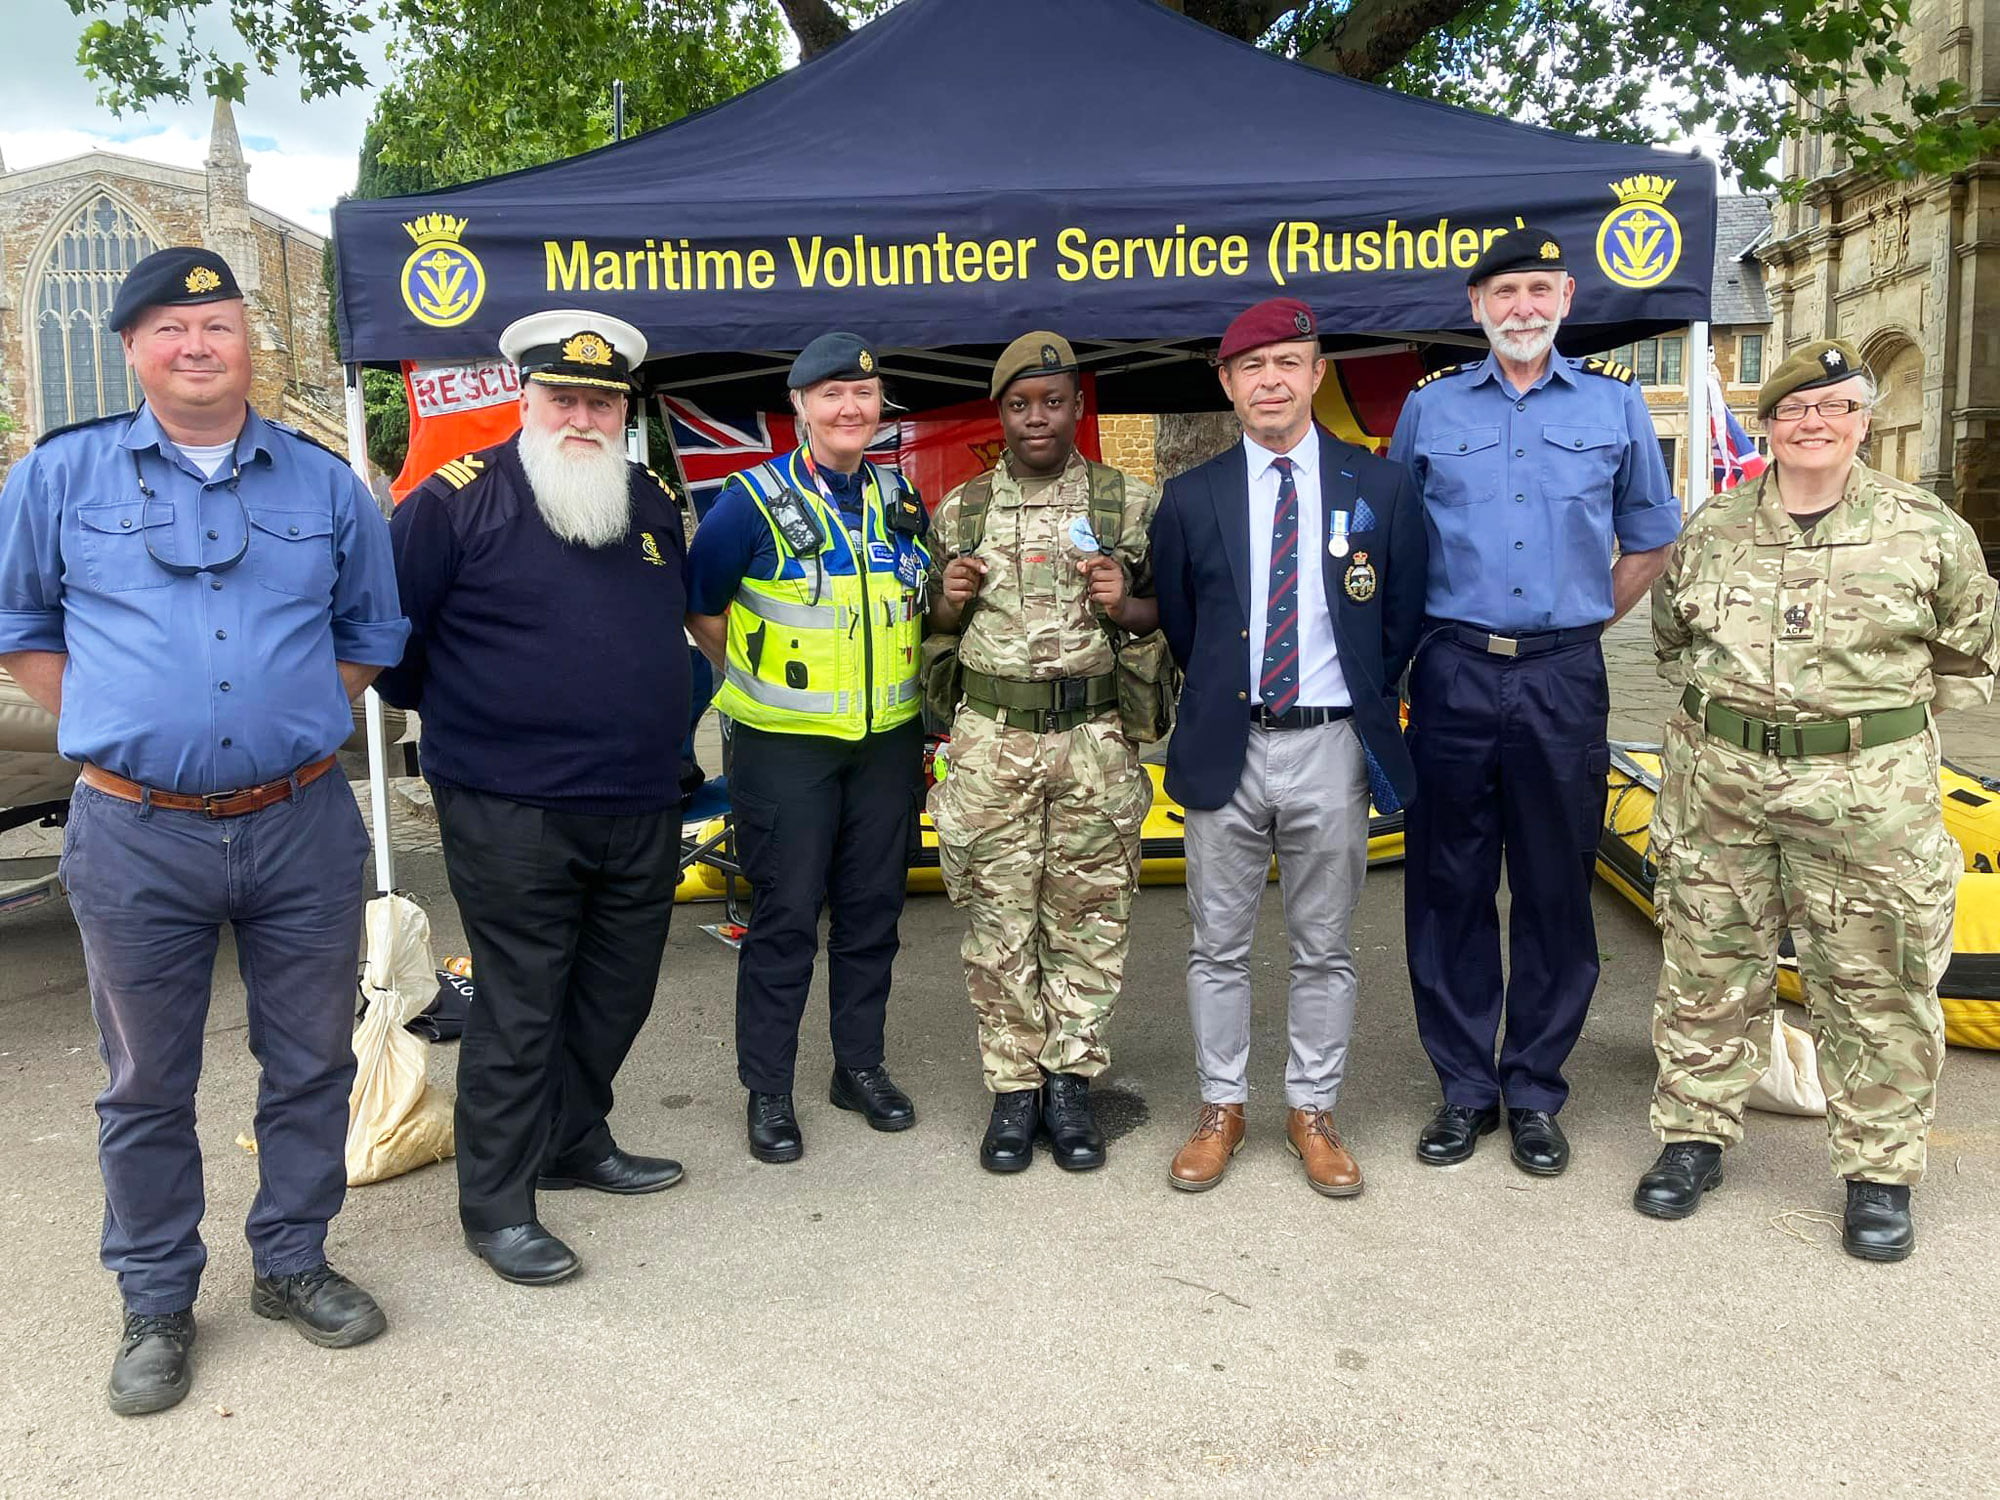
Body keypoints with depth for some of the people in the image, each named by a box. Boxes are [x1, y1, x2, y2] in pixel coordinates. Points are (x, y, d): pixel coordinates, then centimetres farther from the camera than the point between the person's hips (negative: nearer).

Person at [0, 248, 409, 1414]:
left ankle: (293, 1263, 32)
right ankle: (157, 1304, 28)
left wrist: (304, 720, 6)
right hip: (136, 835, -1)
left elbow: (373, 633, 17)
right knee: (147, 1085, 10)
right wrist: (111, 723, 3)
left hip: (303, 824, 2)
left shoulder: (326, 483, 6)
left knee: (313, 1063, 12)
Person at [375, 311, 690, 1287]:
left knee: (618, 996, 17)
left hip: (643, 810, 7)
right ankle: (496, 1206, 14)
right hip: (511, 814, -6)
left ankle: (576, 1141, 37)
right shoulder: (459, 499, -8)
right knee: (518, 1011, 0)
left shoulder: (654, 505, 11)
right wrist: (450, 714, 6)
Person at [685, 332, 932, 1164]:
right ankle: (767, 1090, 13)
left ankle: (861, 1065, 27)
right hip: (785, 745, -4)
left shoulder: (903, 500, 7)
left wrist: (887, 680, 11)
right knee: (785, 916, 0)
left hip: (889, 740, 5)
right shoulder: (752, 503, -8)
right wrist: (761, 680, 3)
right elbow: (701, 609, 1)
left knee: (873, 907, 11)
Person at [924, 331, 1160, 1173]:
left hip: (1095, 739, -1)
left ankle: (1069, 1081, 16)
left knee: (1090, 916, 3)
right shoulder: (958, 509, 10)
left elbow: (1170, 613, 9)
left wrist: (1124, 607, -11)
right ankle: (1014, 1088, 15)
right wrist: (952, 600, -4)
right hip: (991, 740, 1)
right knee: (998, 922, 3)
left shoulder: (1130, 503, 6)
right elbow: (938, 628, 18)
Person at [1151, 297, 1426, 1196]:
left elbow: (1402, 615, 9)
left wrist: (1365, 702, 6)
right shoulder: (1192, 498, 3)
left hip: (1332, 749, 0)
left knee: (1324, 948, 10)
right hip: (1225, 747, 1)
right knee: (1218, 945, 9)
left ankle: (1312, 1113, 24)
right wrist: (1221, 694, 11)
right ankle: (1222, 1109, 24)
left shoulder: (1380, 488, 1)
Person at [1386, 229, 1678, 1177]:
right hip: (1453, 673, 0)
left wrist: (1582, 620, 8)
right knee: (1448, 888, 4)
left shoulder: (1615, 402, 8)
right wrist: (1423, 632, 8)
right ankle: (1464, 1088, 18)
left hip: (1564, 679, 0)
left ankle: (1535, 1094, 19)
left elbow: (1650, 540, 17)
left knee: (1556, 891, 5)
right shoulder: (1430, 406, 8)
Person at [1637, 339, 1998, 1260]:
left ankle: (1881, 1171, 21)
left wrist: (1881, 717, 3)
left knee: (1876, 983, 5)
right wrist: (1726, 702, 9)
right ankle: (1695, 1135, 26)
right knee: (1708, 965, 10)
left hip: (1870, 792, -2)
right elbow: (1671, 639, 20)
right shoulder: (1712, 528, 6)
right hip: (1718, 779, 2)